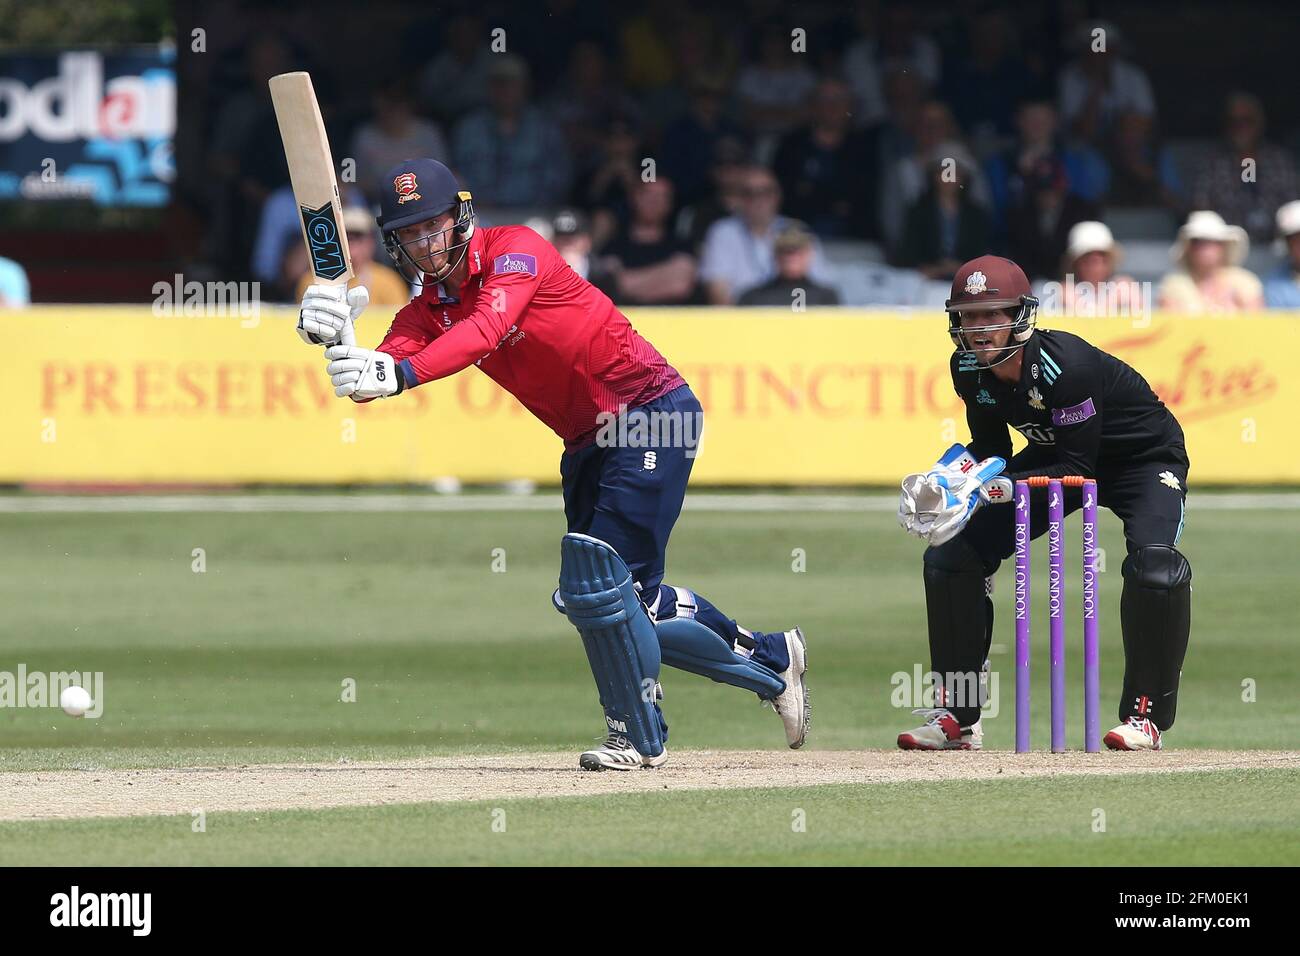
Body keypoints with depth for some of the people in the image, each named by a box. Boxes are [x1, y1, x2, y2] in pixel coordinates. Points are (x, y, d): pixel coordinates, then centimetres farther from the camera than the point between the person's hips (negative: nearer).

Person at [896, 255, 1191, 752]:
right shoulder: (969, 368, -14)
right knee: (952, 555, -4)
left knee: (1154, 570, -33)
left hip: (1143, 459, -7)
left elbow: (1079, 468, -31)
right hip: (1056, 455, 7)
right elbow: (990, 449, 0)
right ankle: (957, 718, 6)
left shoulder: (1064, 365, -35)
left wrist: (989, 488, -37)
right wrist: (948, 479, -21)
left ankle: (1145, 714, -16)